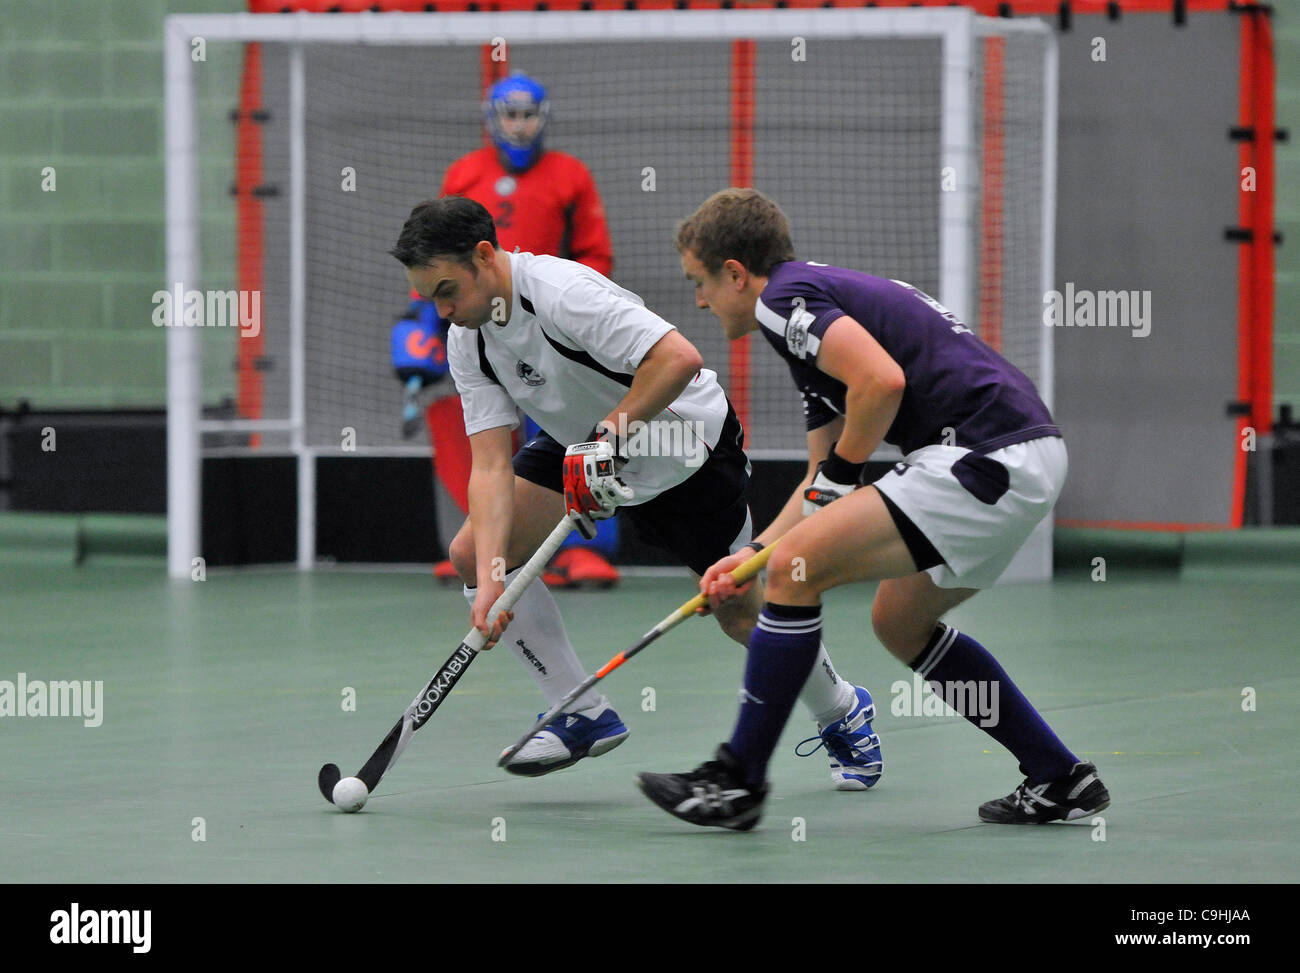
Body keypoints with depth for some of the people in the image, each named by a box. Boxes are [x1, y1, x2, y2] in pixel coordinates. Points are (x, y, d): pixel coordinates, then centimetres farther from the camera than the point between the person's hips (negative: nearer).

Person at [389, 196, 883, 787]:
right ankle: (584, 715, 2)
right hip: (583, 445, 7)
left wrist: (608, 438, -38)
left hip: (685, 441, -7)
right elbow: (491, 466, -16)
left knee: (741, 614, -2)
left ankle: (843, 713, 28)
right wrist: (488, 579, -28)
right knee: (471, 552, -8)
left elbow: (678, 359, -41)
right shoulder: (468, 341, -11)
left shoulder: (561, 291, -33)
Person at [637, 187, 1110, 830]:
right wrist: (753, 554, 21)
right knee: (899, 622, 24)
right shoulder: (819, 300, 25)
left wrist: (840, 472, -6)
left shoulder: (785, 297, -5)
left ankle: (737, 780, -2)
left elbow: (882, 380, -22)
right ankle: (1058, 781, 24)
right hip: (1031, 453, 10)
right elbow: (823, 482, 30)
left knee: (796, 569, -8)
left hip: (985, 457, -10)